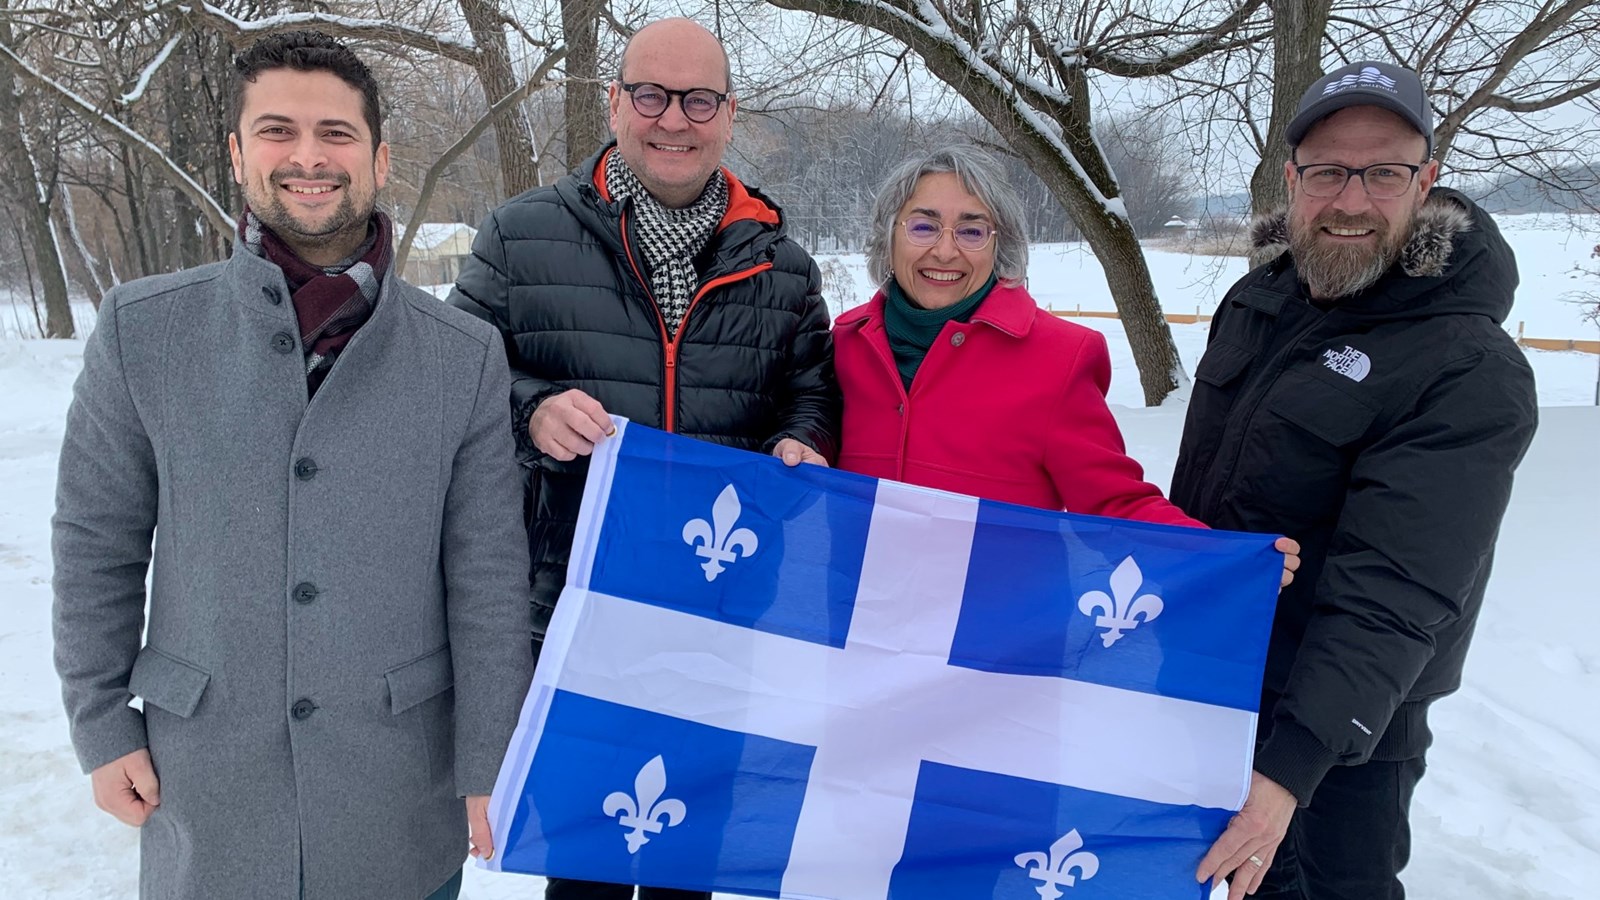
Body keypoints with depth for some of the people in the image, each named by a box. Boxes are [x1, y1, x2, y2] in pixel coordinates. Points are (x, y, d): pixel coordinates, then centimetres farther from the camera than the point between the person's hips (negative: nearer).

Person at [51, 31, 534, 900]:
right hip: (207, 788, 1)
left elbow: (488, 581, -5)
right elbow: (97, 544, 3)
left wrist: (489, 765, -4)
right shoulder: (142, 329, -4)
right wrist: (101, 725, 3)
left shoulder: (464, 354, -7)